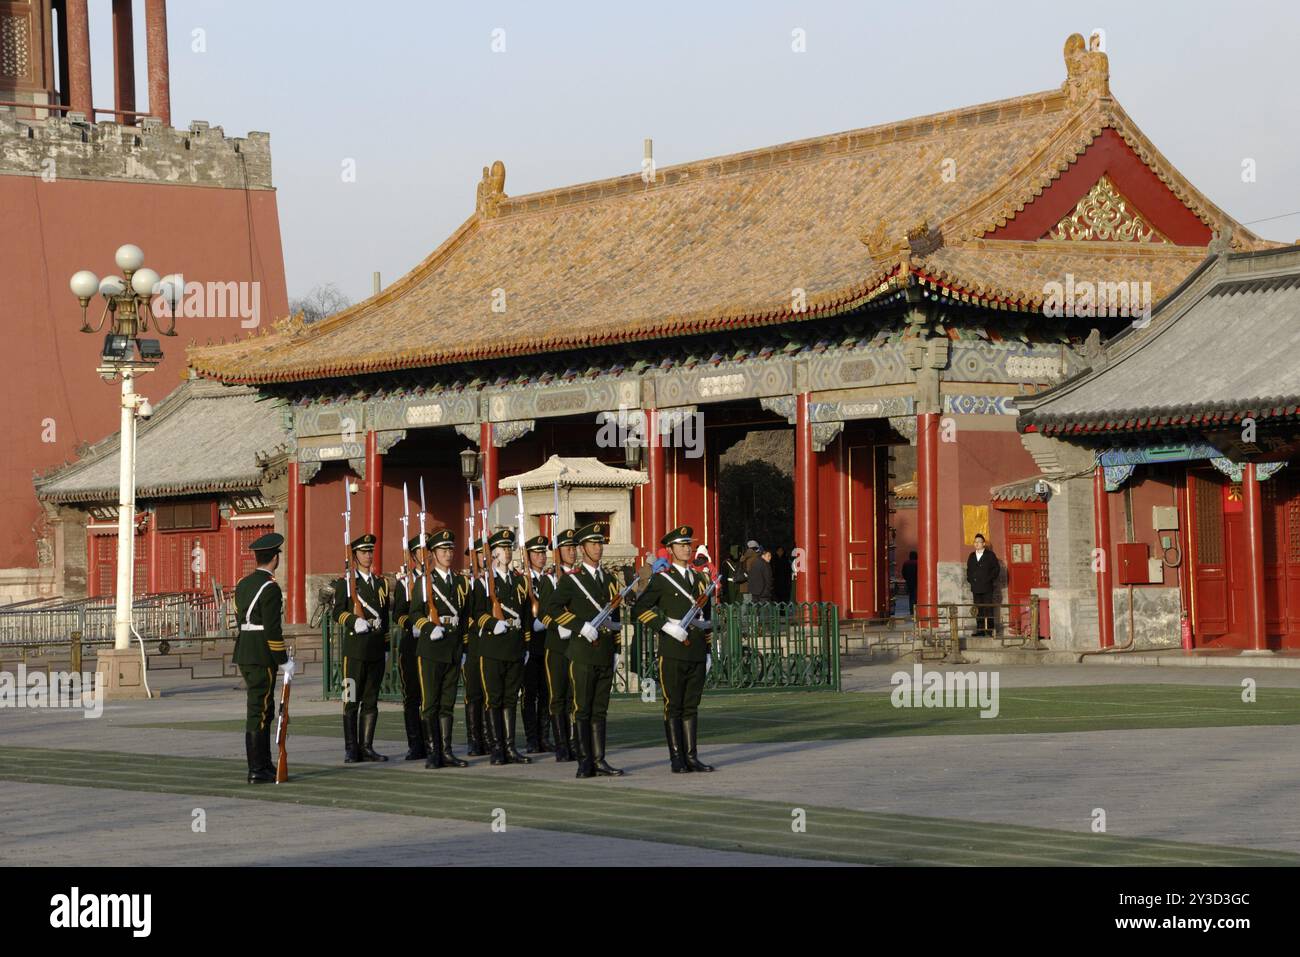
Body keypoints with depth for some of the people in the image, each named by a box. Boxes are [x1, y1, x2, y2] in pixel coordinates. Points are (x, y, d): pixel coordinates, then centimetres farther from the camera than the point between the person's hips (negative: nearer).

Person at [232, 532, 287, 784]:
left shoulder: (242, 584, 12)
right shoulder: (270, 588, -14)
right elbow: (272, 628, -18)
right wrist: (283, 659, -10)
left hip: (244, 652, 9)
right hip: (262, 655, -9)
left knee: (262, 708, 17)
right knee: (259, 710, -5)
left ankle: (264, 764, 23)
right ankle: (257, 771, -4)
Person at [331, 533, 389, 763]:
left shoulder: (381, 584, 17)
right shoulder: (345, 583, 2)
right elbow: (338, 612, -7)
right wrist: (354, 621, -25)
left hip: (376, 650, 5)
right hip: (355, 647, -5)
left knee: (371, 701, 5)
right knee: (352, 701, -4)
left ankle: (367, 747, 8)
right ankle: (351, 750, -1)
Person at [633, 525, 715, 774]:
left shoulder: (698, 580, 16)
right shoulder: (662, 579, -2)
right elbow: (639, 608, -9)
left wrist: (708, 651, 16)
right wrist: (666, 626, -16)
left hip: (696, 653, 5)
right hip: (672, 653, -5)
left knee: (691, 707, 6)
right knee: (674, 707, 0)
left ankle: (691, 757, 8)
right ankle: (677, 758, 2)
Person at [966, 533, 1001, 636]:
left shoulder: (990, 555, 2)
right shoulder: (971, 556, 17)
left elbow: (996, 568, -1)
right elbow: (969, 570, 23)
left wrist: (989, 579, -8)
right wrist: (970, 579, 7)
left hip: (987, 586, -4)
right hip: (976, 587, 5)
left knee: (988, 608, -7)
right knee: (978, 609, 3)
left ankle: (989, 629, -5)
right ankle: (980, 629, 5)